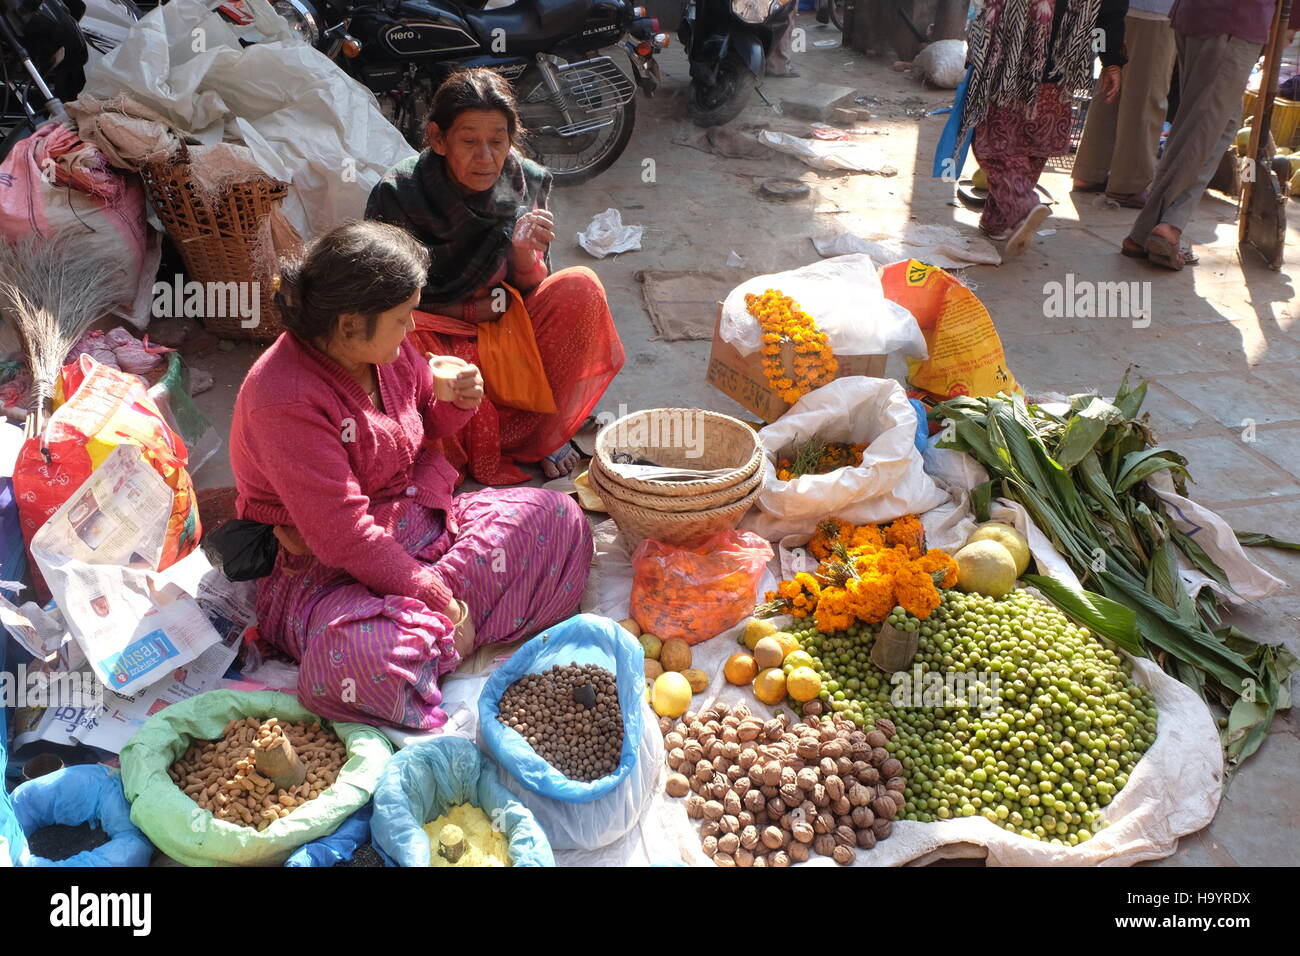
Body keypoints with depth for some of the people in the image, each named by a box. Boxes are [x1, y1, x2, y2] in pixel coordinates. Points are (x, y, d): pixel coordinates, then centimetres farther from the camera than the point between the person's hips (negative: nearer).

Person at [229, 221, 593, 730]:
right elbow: (343, 537, -26)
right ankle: (442, 629, -5)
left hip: (420, 522, 8)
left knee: (558, 517, -4)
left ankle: (425, 628, -13)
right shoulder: (284, 401, -25)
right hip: (329, 573, -8)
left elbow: (424, 434, 18)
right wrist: (439, 597, -22)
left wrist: (451, 401, -7)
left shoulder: (390, 351, -2)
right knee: (361, 658, -40)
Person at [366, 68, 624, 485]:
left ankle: (540, 433, -6)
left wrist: (525, 254, -25)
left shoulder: (527, 184, -9)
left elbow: (528, 293, -3)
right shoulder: (396, 195, -18)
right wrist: (473, 309, -18)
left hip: (503, 333, 3)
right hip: (436, 337, -3)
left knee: (581, 287, -21)